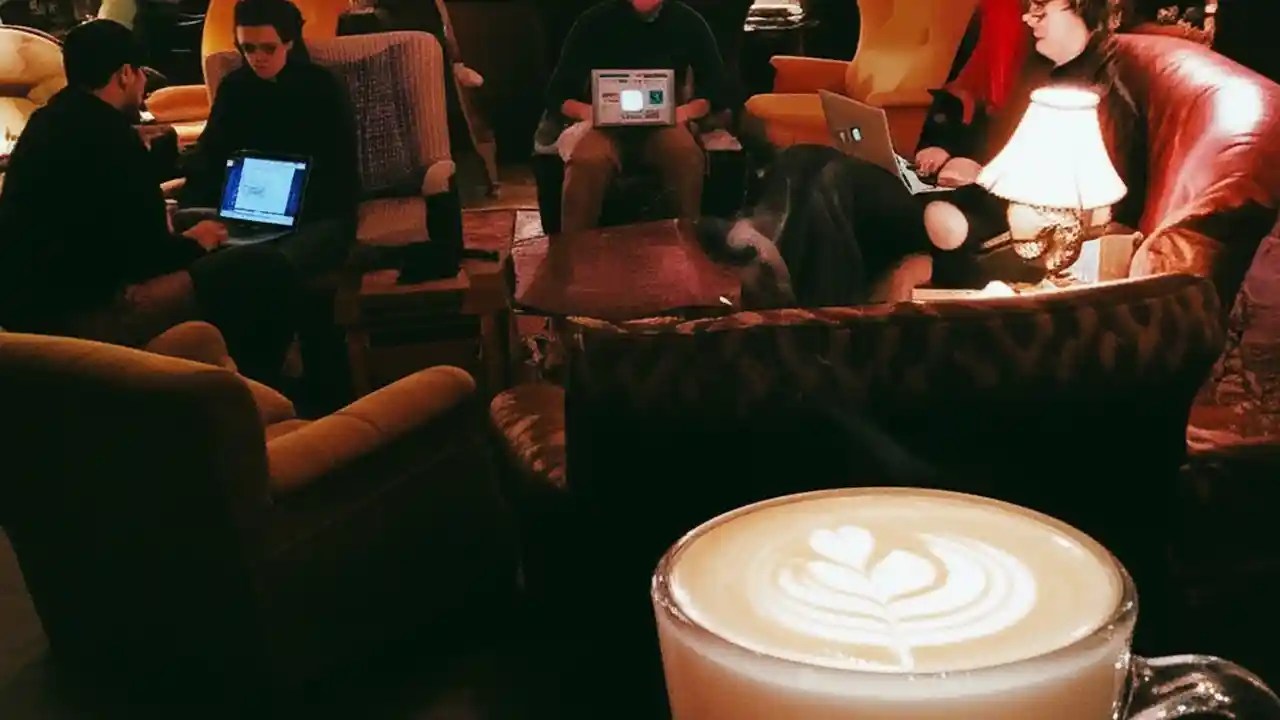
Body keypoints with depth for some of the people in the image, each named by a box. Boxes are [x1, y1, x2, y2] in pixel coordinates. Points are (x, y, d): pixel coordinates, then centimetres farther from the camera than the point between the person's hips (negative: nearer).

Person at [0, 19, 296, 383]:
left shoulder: (48, 121, 13)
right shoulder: (110, 136, -16)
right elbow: (146, 256, -14)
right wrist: (194, 243, 5)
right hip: (77, 312, -11)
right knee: (265, 270, -11)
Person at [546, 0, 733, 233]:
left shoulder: (688, 22, 3)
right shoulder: (594, 21, 0)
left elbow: (718, 91, 6)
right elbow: (557, 94, 2)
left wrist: (686, 111, -16)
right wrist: (586, 111, -21)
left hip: (663, 125, 1)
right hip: (607, 126, -1)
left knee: (688, 158, -34)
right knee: (587, 162, -35)